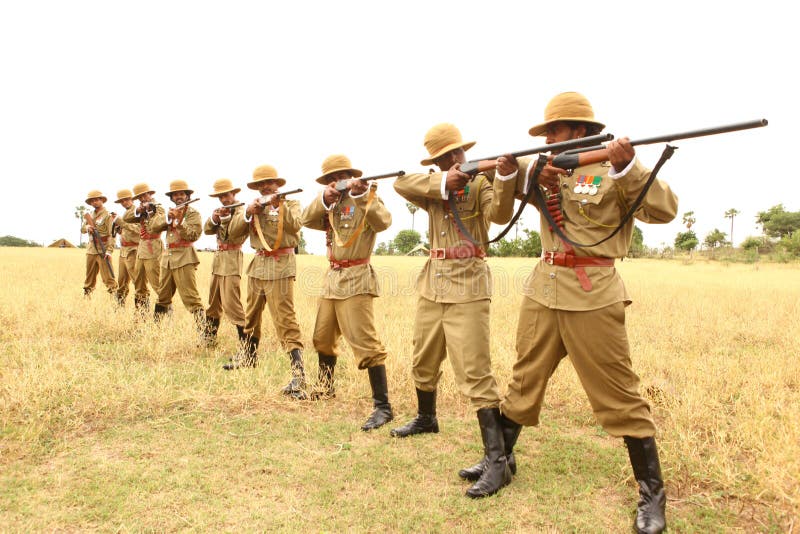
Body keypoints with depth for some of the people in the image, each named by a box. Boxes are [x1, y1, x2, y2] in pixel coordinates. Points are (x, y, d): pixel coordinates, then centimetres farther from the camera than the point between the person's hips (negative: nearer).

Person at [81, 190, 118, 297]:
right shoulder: (89, 215, 16)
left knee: (107, 276, -10)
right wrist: (87, 227, -10)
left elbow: (111, 234, -12)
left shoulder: (108, 215, -6)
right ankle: (86, 294, 23)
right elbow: (82, 229, 15)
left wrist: (109, 250, -22)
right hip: (91, 250, 7)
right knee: (89, 276, 14)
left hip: (103, 250, -7)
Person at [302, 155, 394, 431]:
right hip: (333, 277, 8)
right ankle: (325, 387, 40)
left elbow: (383, 222, -23)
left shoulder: (366, 196, -4)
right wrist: (324, 198, -11)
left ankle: (382, 406, -9)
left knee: (365, 343, -13)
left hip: (355, 279, -8)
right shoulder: (331, 202, 16)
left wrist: (361, 194, -28)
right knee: (323, 338, 19)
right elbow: (308, 220, 3)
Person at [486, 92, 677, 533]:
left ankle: (652, 494, 16)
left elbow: (663, 211, -15)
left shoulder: (613, 168, -6)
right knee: (525, 378, 14)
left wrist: (628, 166, -29)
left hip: (592, 293, -6)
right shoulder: (548, 167, 11)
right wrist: (509, 170, -5)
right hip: (542, 288, 6)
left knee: (617, 393, 1)